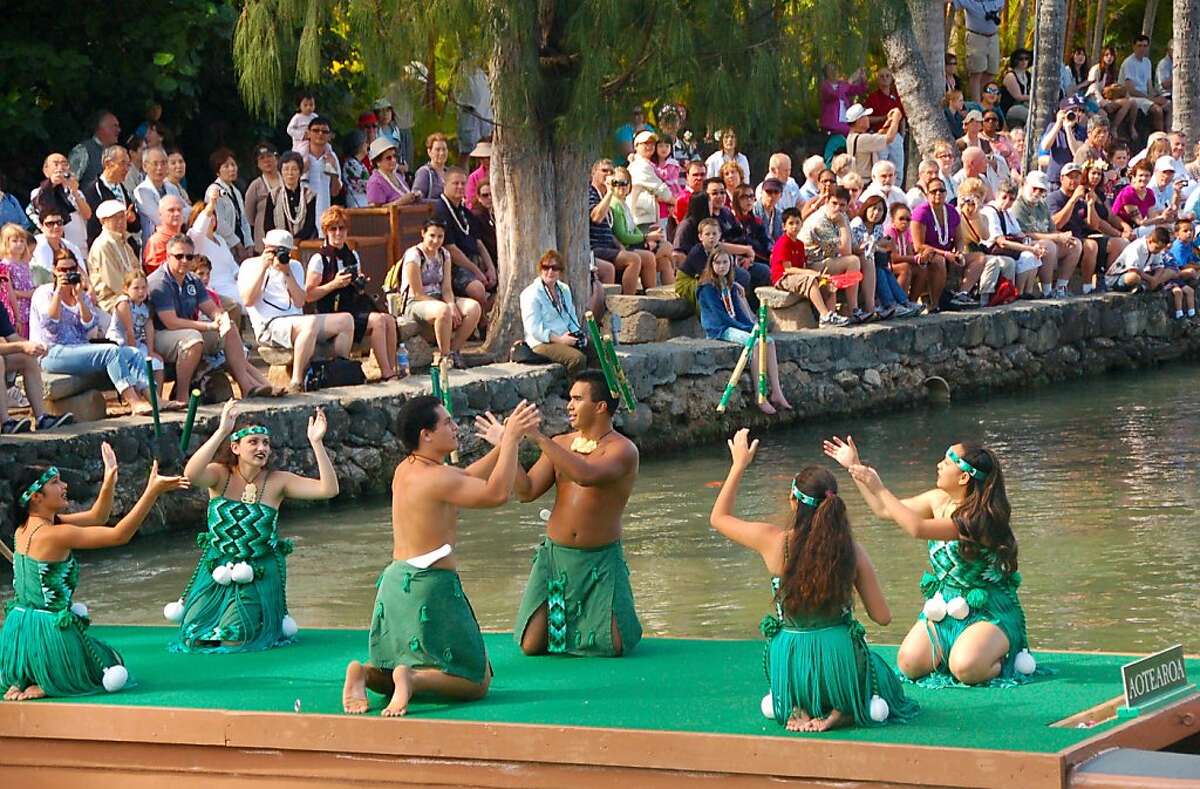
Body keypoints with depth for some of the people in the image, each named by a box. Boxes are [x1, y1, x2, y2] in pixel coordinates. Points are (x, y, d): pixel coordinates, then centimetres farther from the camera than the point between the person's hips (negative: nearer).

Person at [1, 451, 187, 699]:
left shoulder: (25, 528, 5)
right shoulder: (55, 535, -22)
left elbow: (97, 517, 13)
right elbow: (120, 535, -23)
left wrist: (110, 477, 1)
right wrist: (153, 491, -24)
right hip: (50, 631, -8)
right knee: (113, 667, 19)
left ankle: (21, 683, 10)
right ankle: (46, 687, -2)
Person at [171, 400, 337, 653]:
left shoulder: (277, 481, -10)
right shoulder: (220, 476, -10)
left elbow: (328, 489, -19)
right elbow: (192, 474, -34)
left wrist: (316, 443, -28)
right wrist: (221, 431, -40)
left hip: (260, 573, -1)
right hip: (217, 571, 1)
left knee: (234, 640, -11)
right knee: (194, 638, 0)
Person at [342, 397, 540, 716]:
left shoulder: (405, 470, 10)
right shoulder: (435, 477, -17)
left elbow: (466, 477, 23)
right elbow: (497, 492, -22)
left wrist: (504, 445, 15)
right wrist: (510, 439, -13)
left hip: (395, 582, 8)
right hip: (431, 586, -8)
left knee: (393, 672, 26)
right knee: (476, 683, 2)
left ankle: (364, 673, -6)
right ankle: (414, 679, -23)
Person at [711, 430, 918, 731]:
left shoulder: (774, 542, -12)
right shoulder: (852, 550, -10)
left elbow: (719, 517, 7)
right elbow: (882, 616, -1)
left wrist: (739, 465, 14)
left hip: (789, 667, 1)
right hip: (841, 659, -1)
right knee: (885, 692, 33)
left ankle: (799, 711, 4)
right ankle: (839, 714, 1)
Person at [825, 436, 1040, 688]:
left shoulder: (979, 516, -23)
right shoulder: (938, 500, 2)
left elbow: (917, 528, -32)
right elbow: (884, 510, 16)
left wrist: (880, 489, -27)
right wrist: (854, 467, 12)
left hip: (988, 611, -7)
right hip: (945, 608, 7)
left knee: (966, 668, -31)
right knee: (909, 664, -14)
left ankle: (1006, 655, 2)